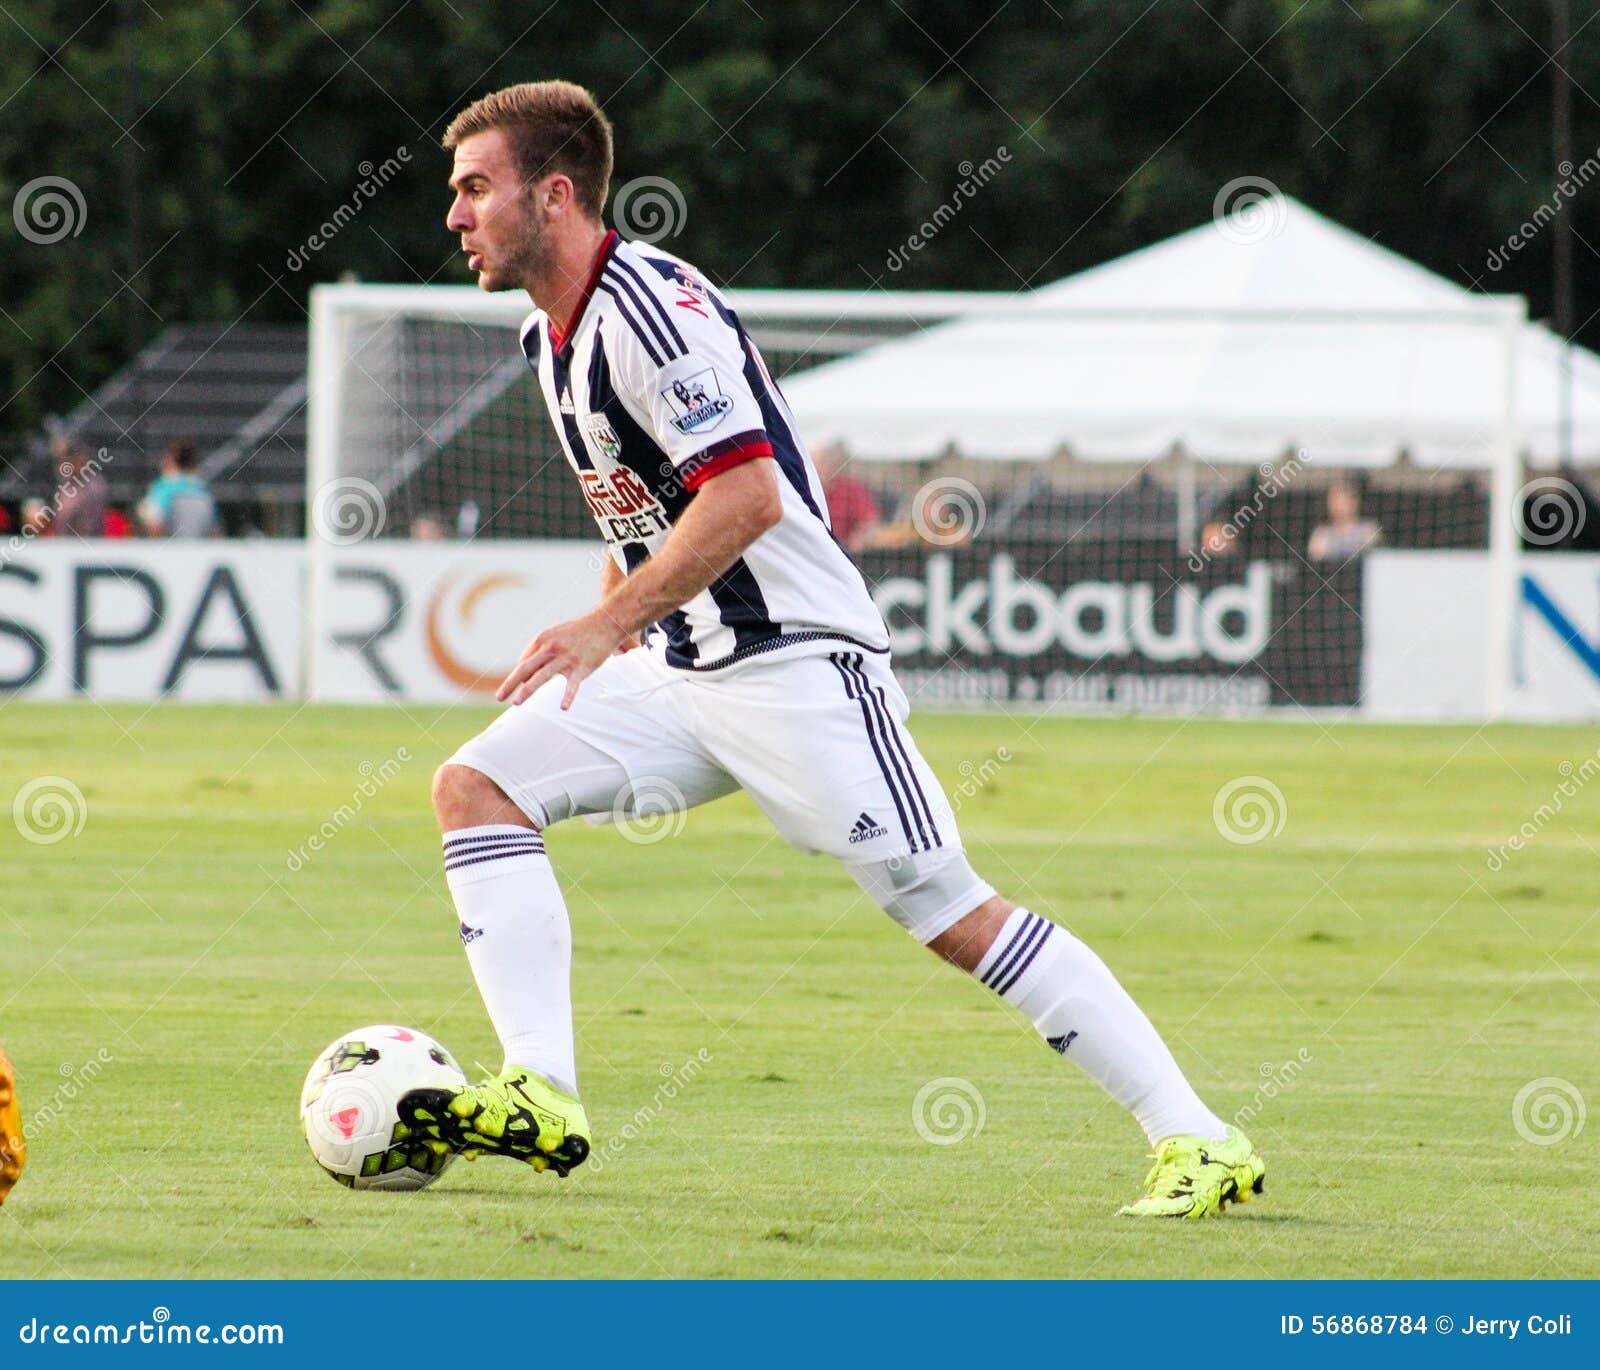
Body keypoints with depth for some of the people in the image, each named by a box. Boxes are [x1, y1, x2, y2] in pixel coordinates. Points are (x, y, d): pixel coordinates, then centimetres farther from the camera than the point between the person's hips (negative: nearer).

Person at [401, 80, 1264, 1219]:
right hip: (680, 671, 9)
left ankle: (1199, 1141, -6)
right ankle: (541, 1100, -13)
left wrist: (604, 628, -27)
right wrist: (604, 641, 17)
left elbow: (746, 495, -26)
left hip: (797, 660, -9)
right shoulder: (553, 336, 12)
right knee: (477, 784, -5)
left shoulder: (647, 304, -17)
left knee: (951, 913, -10)